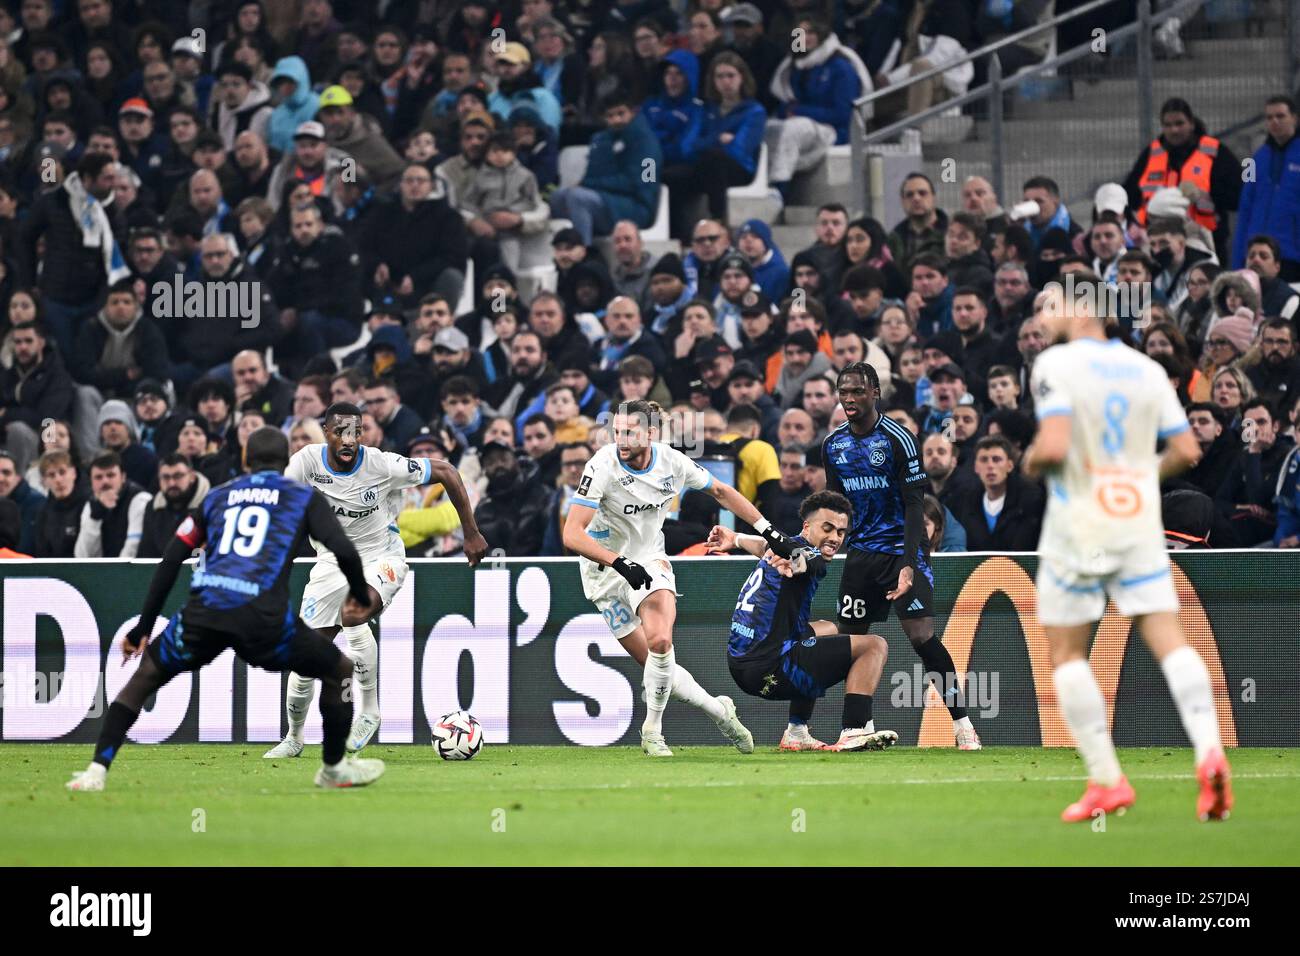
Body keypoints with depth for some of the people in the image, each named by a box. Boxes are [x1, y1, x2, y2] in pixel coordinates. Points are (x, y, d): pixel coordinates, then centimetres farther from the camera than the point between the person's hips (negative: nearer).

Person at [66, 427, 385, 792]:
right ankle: (333, 768, 28)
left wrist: (143, 627, 22)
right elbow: (343, 551, 4)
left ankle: (97, 770, 9)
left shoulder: (217, 496, 25)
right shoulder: (304, 497, 18)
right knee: (339, 672, 22)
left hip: (204, 611, 2)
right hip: (264, 618, -2)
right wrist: (360, 594, 25)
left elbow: (171, 560, 18)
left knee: (145, 676, 23)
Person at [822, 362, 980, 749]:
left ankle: (962, 724, -9)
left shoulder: (898, 439, -12)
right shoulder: (833, 445, 6)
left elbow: (914, 506, -14)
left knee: (922, 636, -15)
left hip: (901, 547, -6)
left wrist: (908, 565, -22)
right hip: (861, 552, 6)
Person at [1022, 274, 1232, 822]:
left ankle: (1106, 781, 1)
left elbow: (1053, 445, -21)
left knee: (1066, 653, 7)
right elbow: (1185, 451, 7)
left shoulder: (1055, 365, -8)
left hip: (1079, 526, -4)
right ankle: (1209, 751, -22)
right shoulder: (1146, 369, 9)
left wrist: (1031, 463, 1)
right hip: (1140, 523, 4)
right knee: (1168, 639, -1)